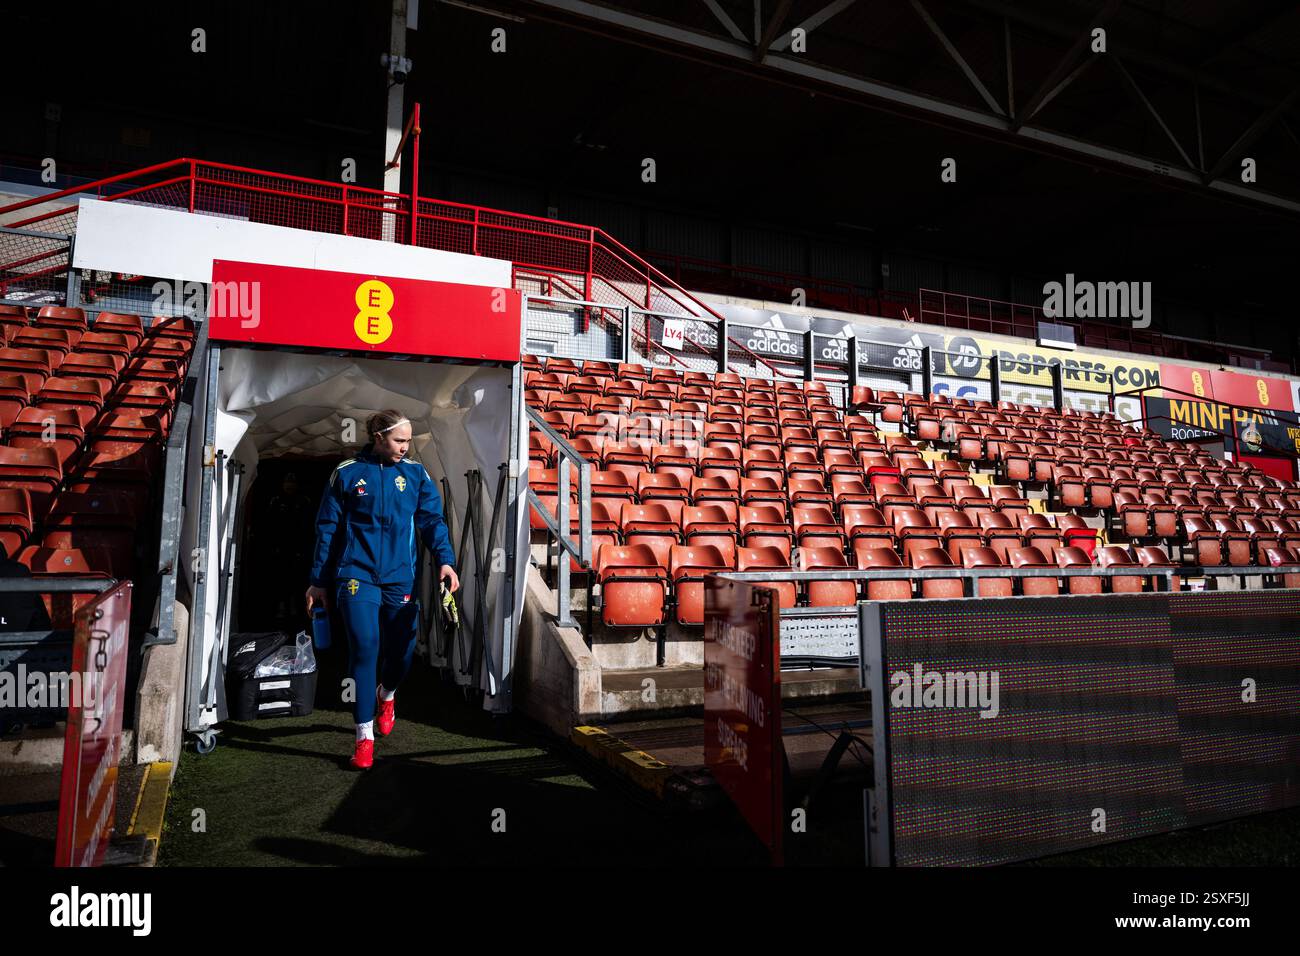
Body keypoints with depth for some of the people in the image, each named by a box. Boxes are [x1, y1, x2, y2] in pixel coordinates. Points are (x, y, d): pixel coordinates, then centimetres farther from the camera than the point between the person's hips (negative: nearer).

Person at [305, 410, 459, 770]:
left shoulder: (415, 474, 7)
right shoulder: (346, 474, 3)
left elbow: (432, 519, 0)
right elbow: (327, 529, 7)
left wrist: (445, 560, -17)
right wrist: (318, 581, 8)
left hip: (400, 576, 2)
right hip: (357, 574, -2)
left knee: (401, 650, 6)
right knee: (364, 647, -11)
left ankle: (386, 695, 41)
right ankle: (364, 737, -1)